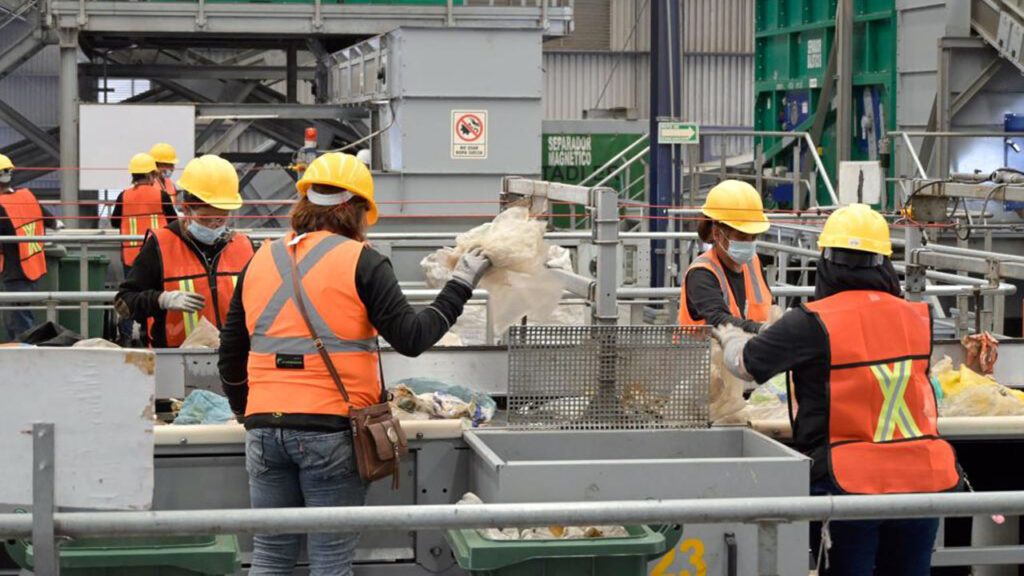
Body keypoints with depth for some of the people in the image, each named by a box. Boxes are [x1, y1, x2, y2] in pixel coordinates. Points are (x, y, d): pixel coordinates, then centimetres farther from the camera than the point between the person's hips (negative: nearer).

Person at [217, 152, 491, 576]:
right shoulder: (361, 262, -5)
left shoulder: (260, 261, 11)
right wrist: (460, 285, 1)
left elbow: (231, 353, 16)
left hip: (265, 428, 4)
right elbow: (411, 339, -8)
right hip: (332, 428, -4)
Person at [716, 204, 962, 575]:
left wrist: (728, 334, 24)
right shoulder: (916, 318, 4)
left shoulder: (811, 323, -10)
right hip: (923, 480, 4)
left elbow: (745, 364, 1)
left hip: (851, 482, -4)